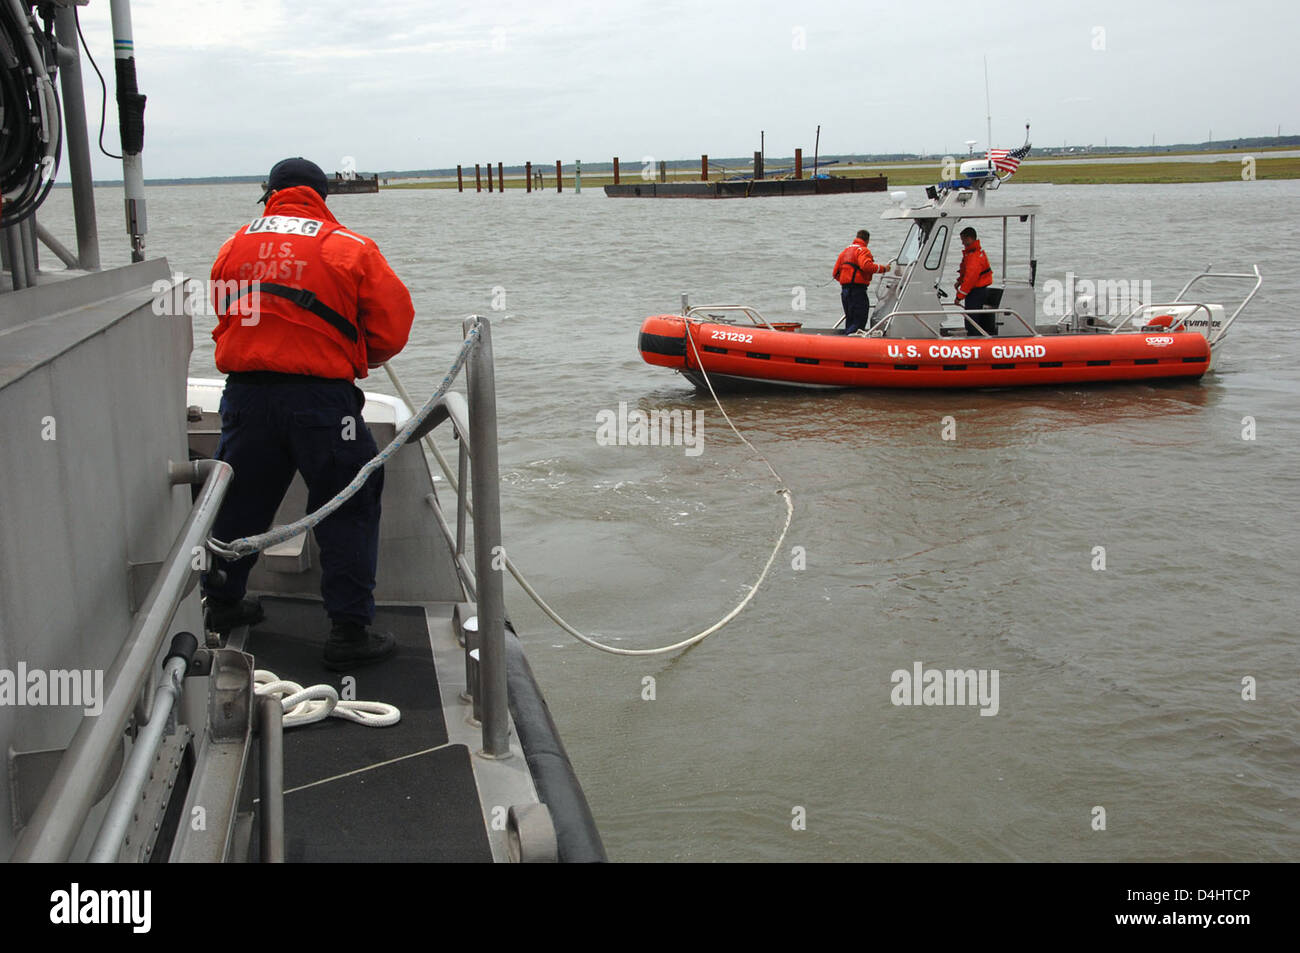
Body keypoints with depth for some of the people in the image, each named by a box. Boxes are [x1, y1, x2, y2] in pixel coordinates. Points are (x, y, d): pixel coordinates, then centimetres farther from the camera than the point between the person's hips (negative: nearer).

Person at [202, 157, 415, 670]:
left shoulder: (233, 247, 11)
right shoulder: (350, 248, -2)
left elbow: (226, 321, 16)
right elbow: (392, 328, -1)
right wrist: (355, 358, 17)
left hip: (244, 394, 5)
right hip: (320, 397, -5)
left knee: (241, 500, 20)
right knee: (349, 511, 5)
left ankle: (219, 607, 35)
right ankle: (349, 632, 5)